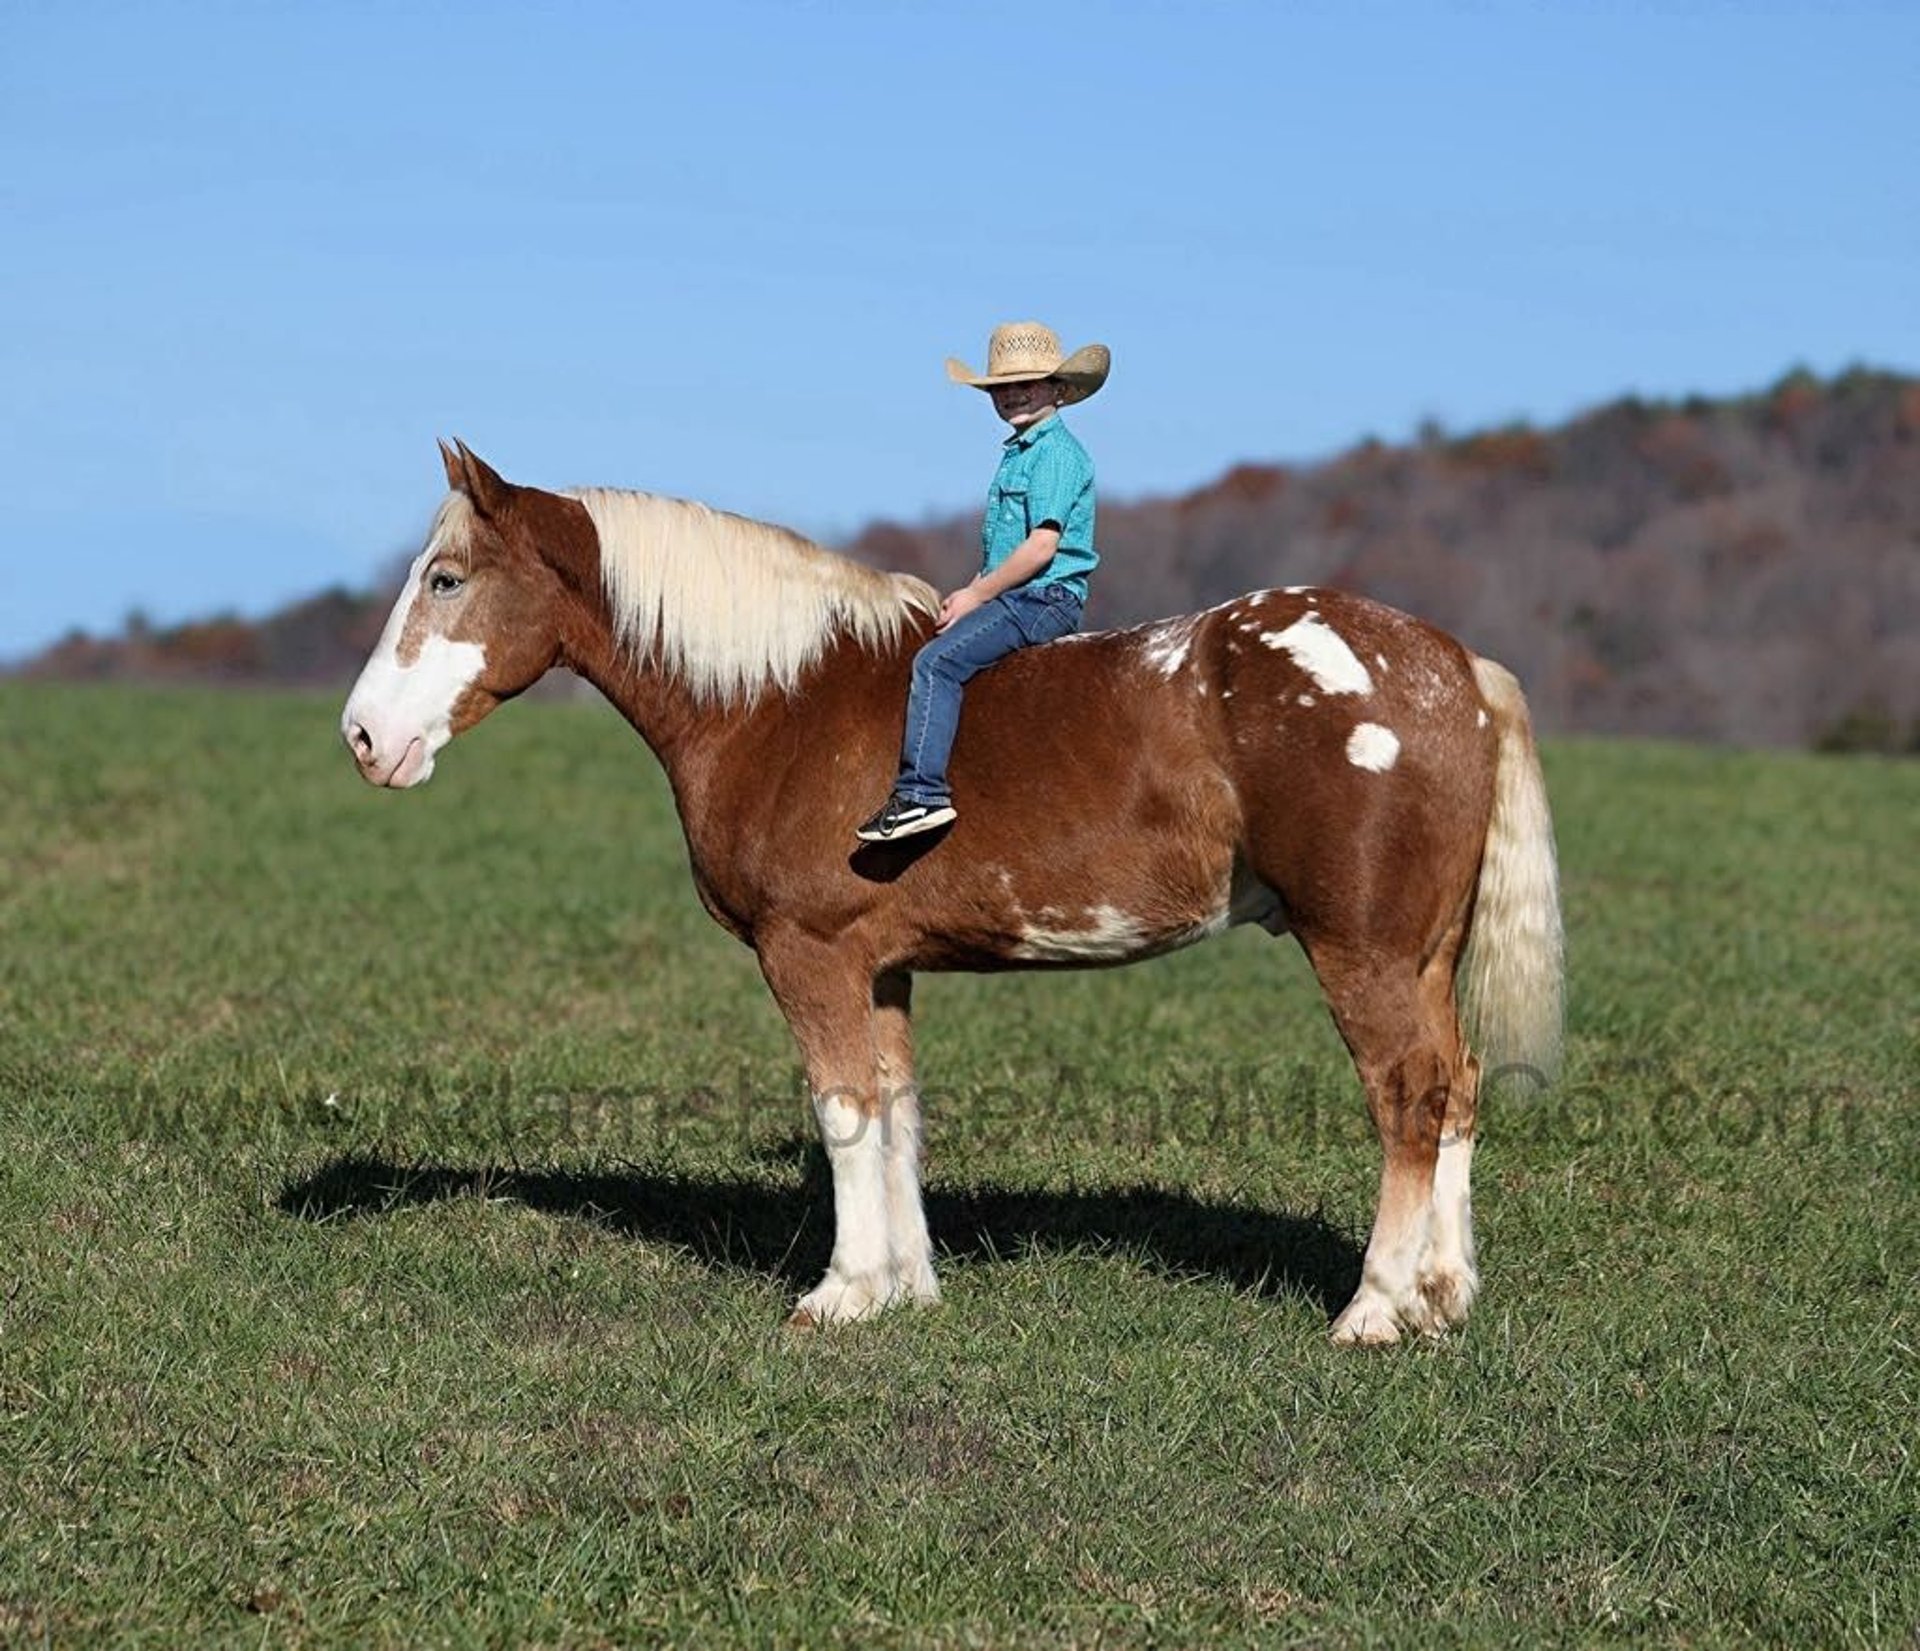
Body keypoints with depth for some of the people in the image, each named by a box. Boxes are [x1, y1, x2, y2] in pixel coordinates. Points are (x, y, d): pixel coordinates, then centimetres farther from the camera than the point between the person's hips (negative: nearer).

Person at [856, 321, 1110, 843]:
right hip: (1015, 598, 11)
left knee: (937, 660, -25)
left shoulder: (1056, 453, -12)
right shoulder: (1018, 452, 19)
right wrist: (970, 592, 9)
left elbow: (1040, 547, -19)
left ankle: (922, 792, -31)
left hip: (1045, 598, -11)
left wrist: (976, 595, -13)